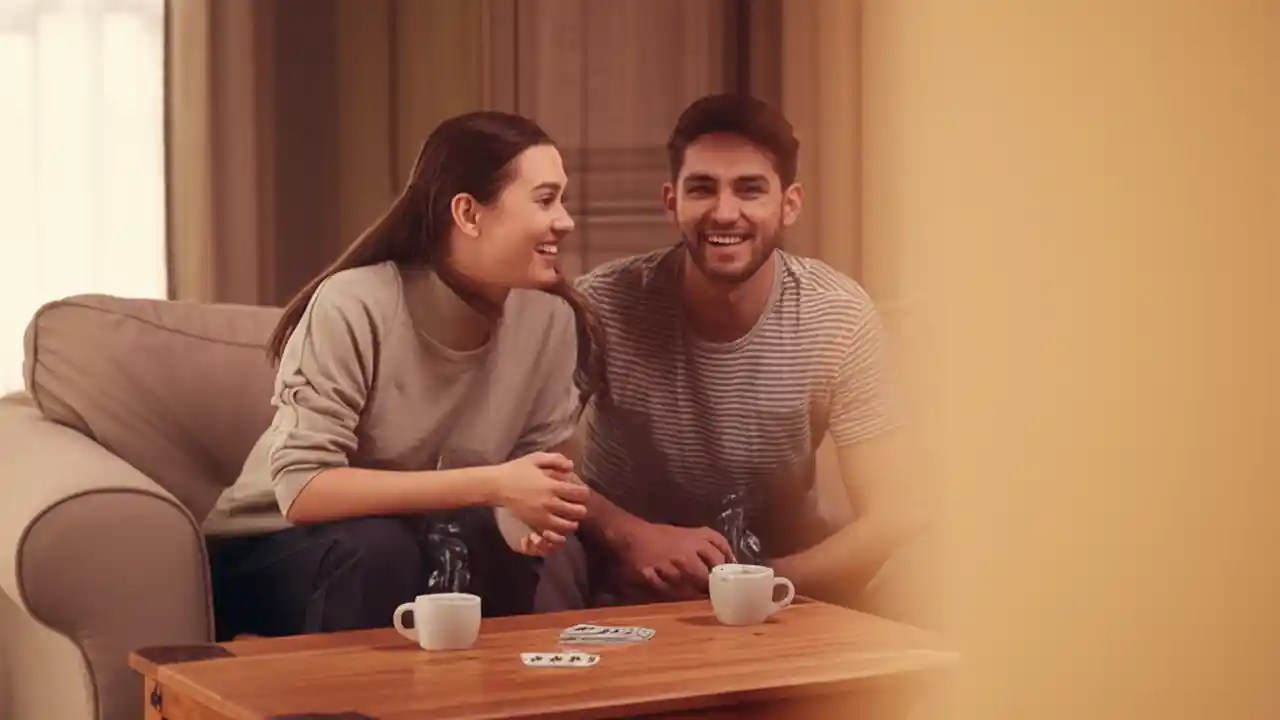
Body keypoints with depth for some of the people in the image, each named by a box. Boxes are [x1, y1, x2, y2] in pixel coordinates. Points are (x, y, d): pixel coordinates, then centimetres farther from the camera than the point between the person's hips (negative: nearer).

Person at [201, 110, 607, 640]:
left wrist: (533, 519, -28)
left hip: (424, 547, 4)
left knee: (495, 557, -29)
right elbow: (302, 489, -31)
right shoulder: (354, 307, -24)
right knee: (377, 548, -35)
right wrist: (489, 486, -36)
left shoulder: (552, 320, -10)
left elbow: (535, 473, -3)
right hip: (275, 549, -4)